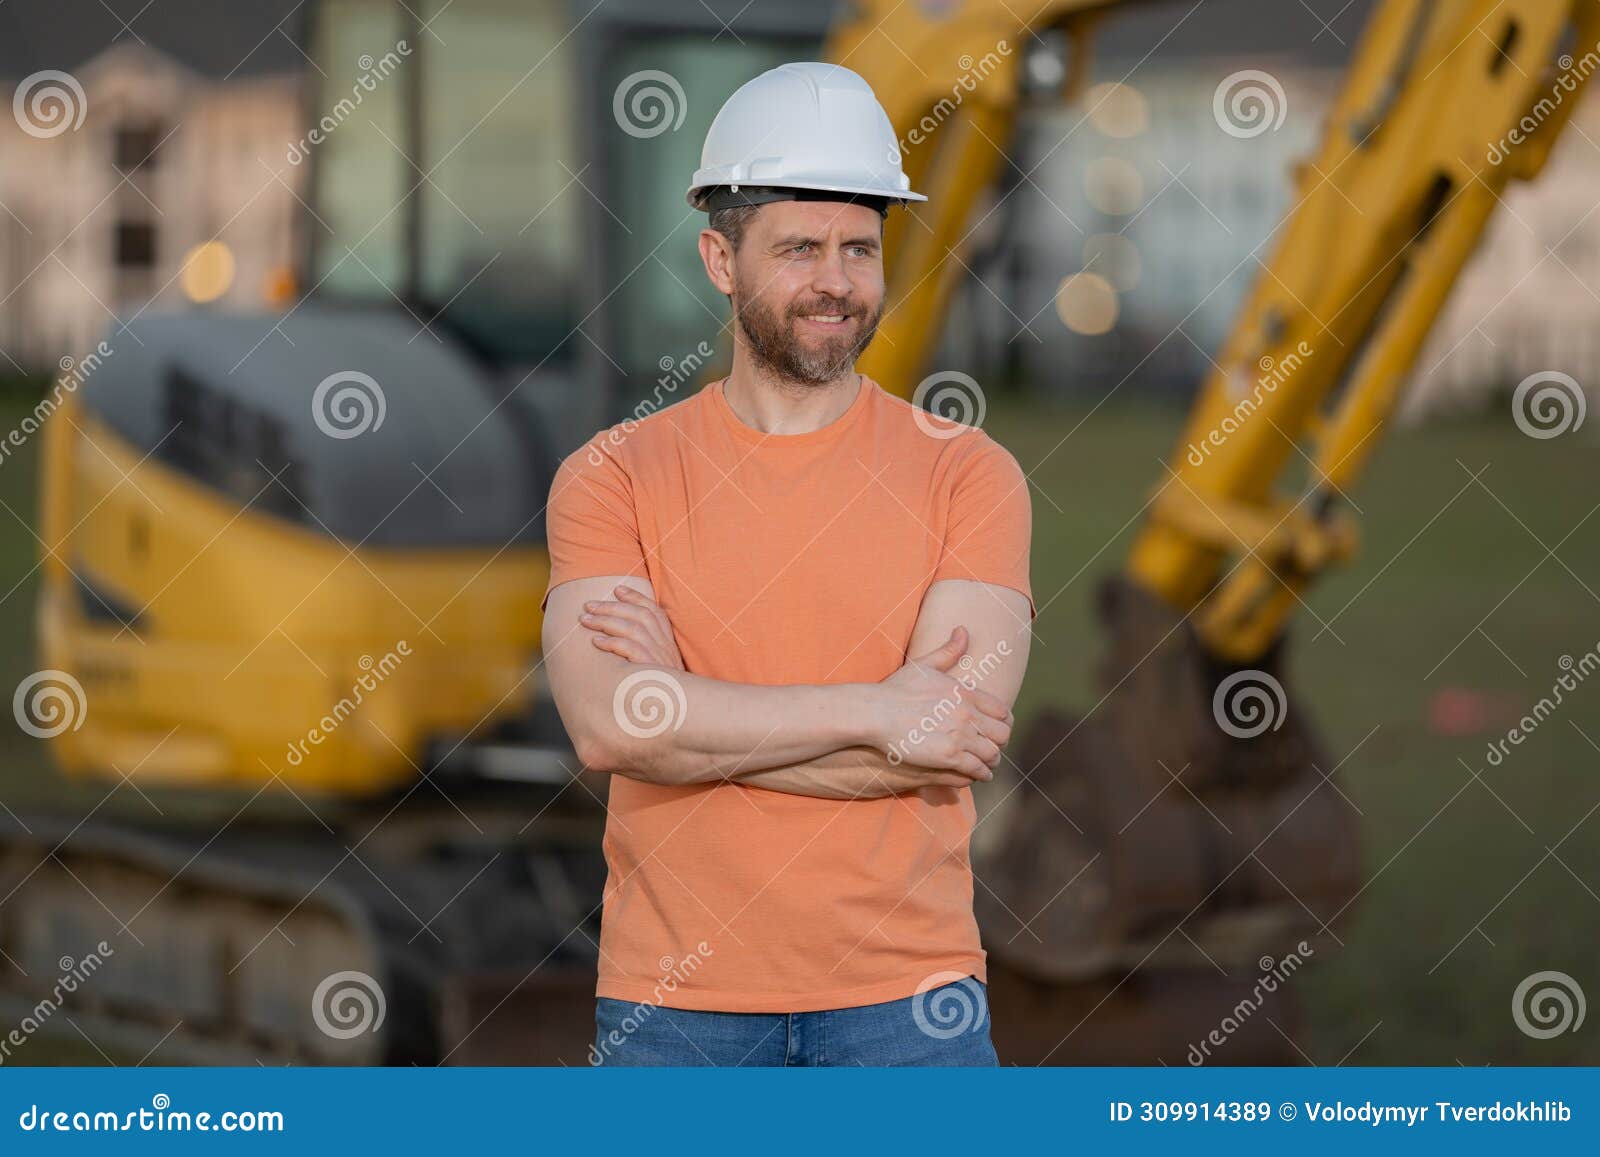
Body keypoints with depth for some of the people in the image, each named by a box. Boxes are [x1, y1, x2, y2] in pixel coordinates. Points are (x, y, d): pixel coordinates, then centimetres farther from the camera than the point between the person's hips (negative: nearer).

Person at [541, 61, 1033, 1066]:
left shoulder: (969, 476, 1)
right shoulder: (613, 478, 2)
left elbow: (958, 734, -11)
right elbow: (607, 723, -14)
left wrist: (688, 712, -11)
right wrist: (874, 712, -16)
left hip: (904, 996, 0)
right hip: (674, 1001, 0)